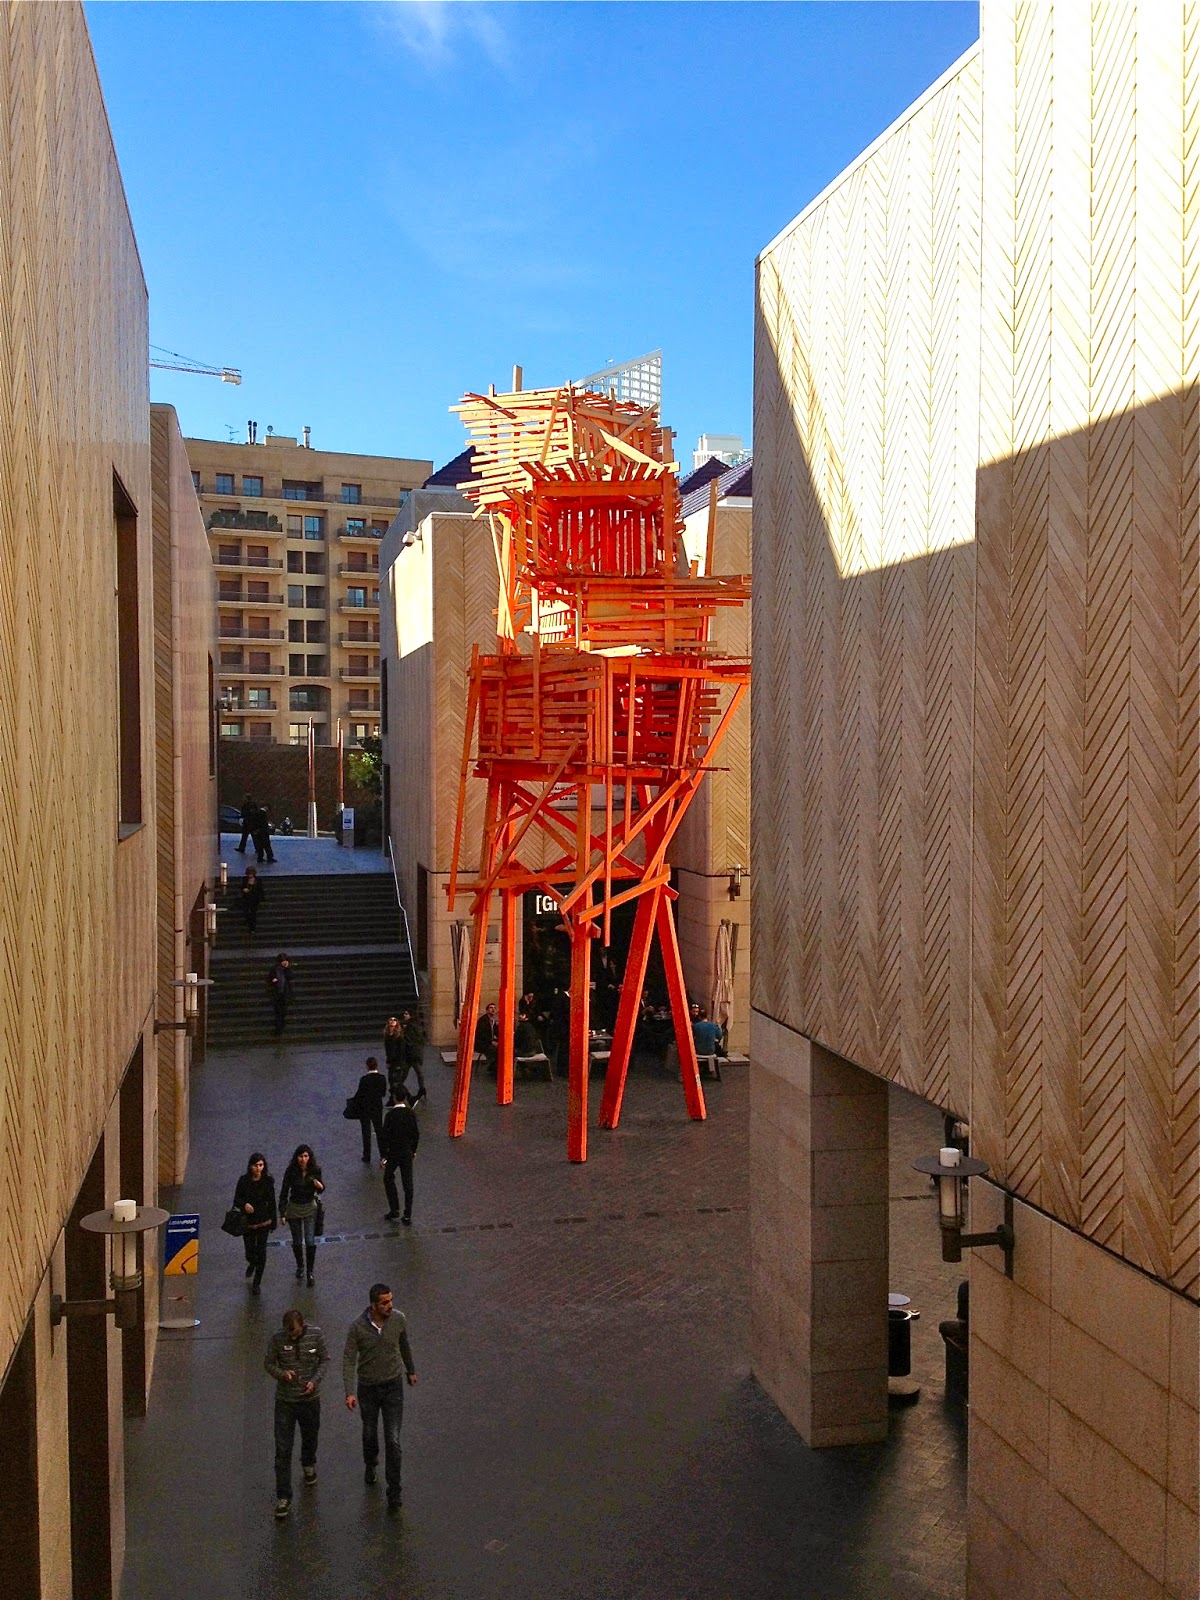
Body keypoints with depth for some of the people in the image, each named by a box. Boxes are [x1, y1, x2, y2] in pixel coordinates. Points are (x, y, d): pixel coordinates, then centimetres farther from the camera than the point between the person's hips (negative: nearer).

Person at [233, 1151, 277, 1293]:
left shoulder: (268, 1181, -7)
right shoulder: (244, 1180, -7)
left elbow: (272, 1202, 0)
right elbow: (236, 1200, -1)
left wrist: (274, 1222, 2)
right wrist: (244, 1204, -23)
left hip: (264, 1221, -1)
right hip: (247, 1221, 1)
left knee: (261, 1251, -1)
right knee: (250, 1251, 8)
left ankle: (256, 1284, 13)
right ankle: (252, 1263, 46)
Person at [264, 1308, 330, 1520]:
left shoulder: (316, 1335, -12)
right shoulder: (277, 1339, -14)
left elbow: (324, 1360, -1)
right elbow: (269, 1363, -2)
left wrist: (315, 1380, -17)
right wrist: (282, 1373, -23)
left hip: (310, 1399, 1)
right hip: (285, 1401, -1)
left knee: (310, 1438, 24)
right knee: (282, 1451, -3)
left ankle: (308, 1465, 55)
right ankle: (283, 1498, 6)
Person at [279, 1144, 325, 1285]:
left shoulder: (315, 1170, -12)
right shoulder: (291, 1171, -16)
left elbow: (320, 1191, 1)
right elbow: (284, 1191, -8)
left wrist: (320, 1186, -23)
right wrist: (282, 1213, -8)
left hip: (310, 1208, 0)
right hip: (294, 1208, 0)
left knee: (310, 1242, -5)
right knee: (297, 1242, 13)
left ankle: (310, 1271, 12)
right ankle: (300, 1266, 37)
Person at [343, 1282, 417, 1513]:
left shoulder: (398, 1319, -15)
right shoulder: (358, 1327, -22)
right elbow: (349, 1360, -17)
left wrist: (411, 1370, 18)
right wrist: (349, 1392, -27)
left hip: (393, 1386, 0)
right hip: (367, 1388, 0)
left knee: (393, 1440, -3)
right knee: (370, 1433, 22)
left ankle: (394, 1491, 8)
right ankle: (370, 1465, 52)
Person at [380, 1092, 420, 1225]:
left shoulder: (390, 1115, -18)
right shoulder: (410, 1113, -5)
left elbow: (386, 1137, -16)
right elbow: (416, 1133, 3)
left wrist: (384, 1156, -9)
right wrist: (413, 1150, 17)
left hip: (393, 1153, -4)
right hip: (407, 1153, 4)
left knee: (388, 1179, 18)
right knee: (407, 1183, 8)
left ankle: (394, 1210, 13)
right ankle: (408, 1216, 12)